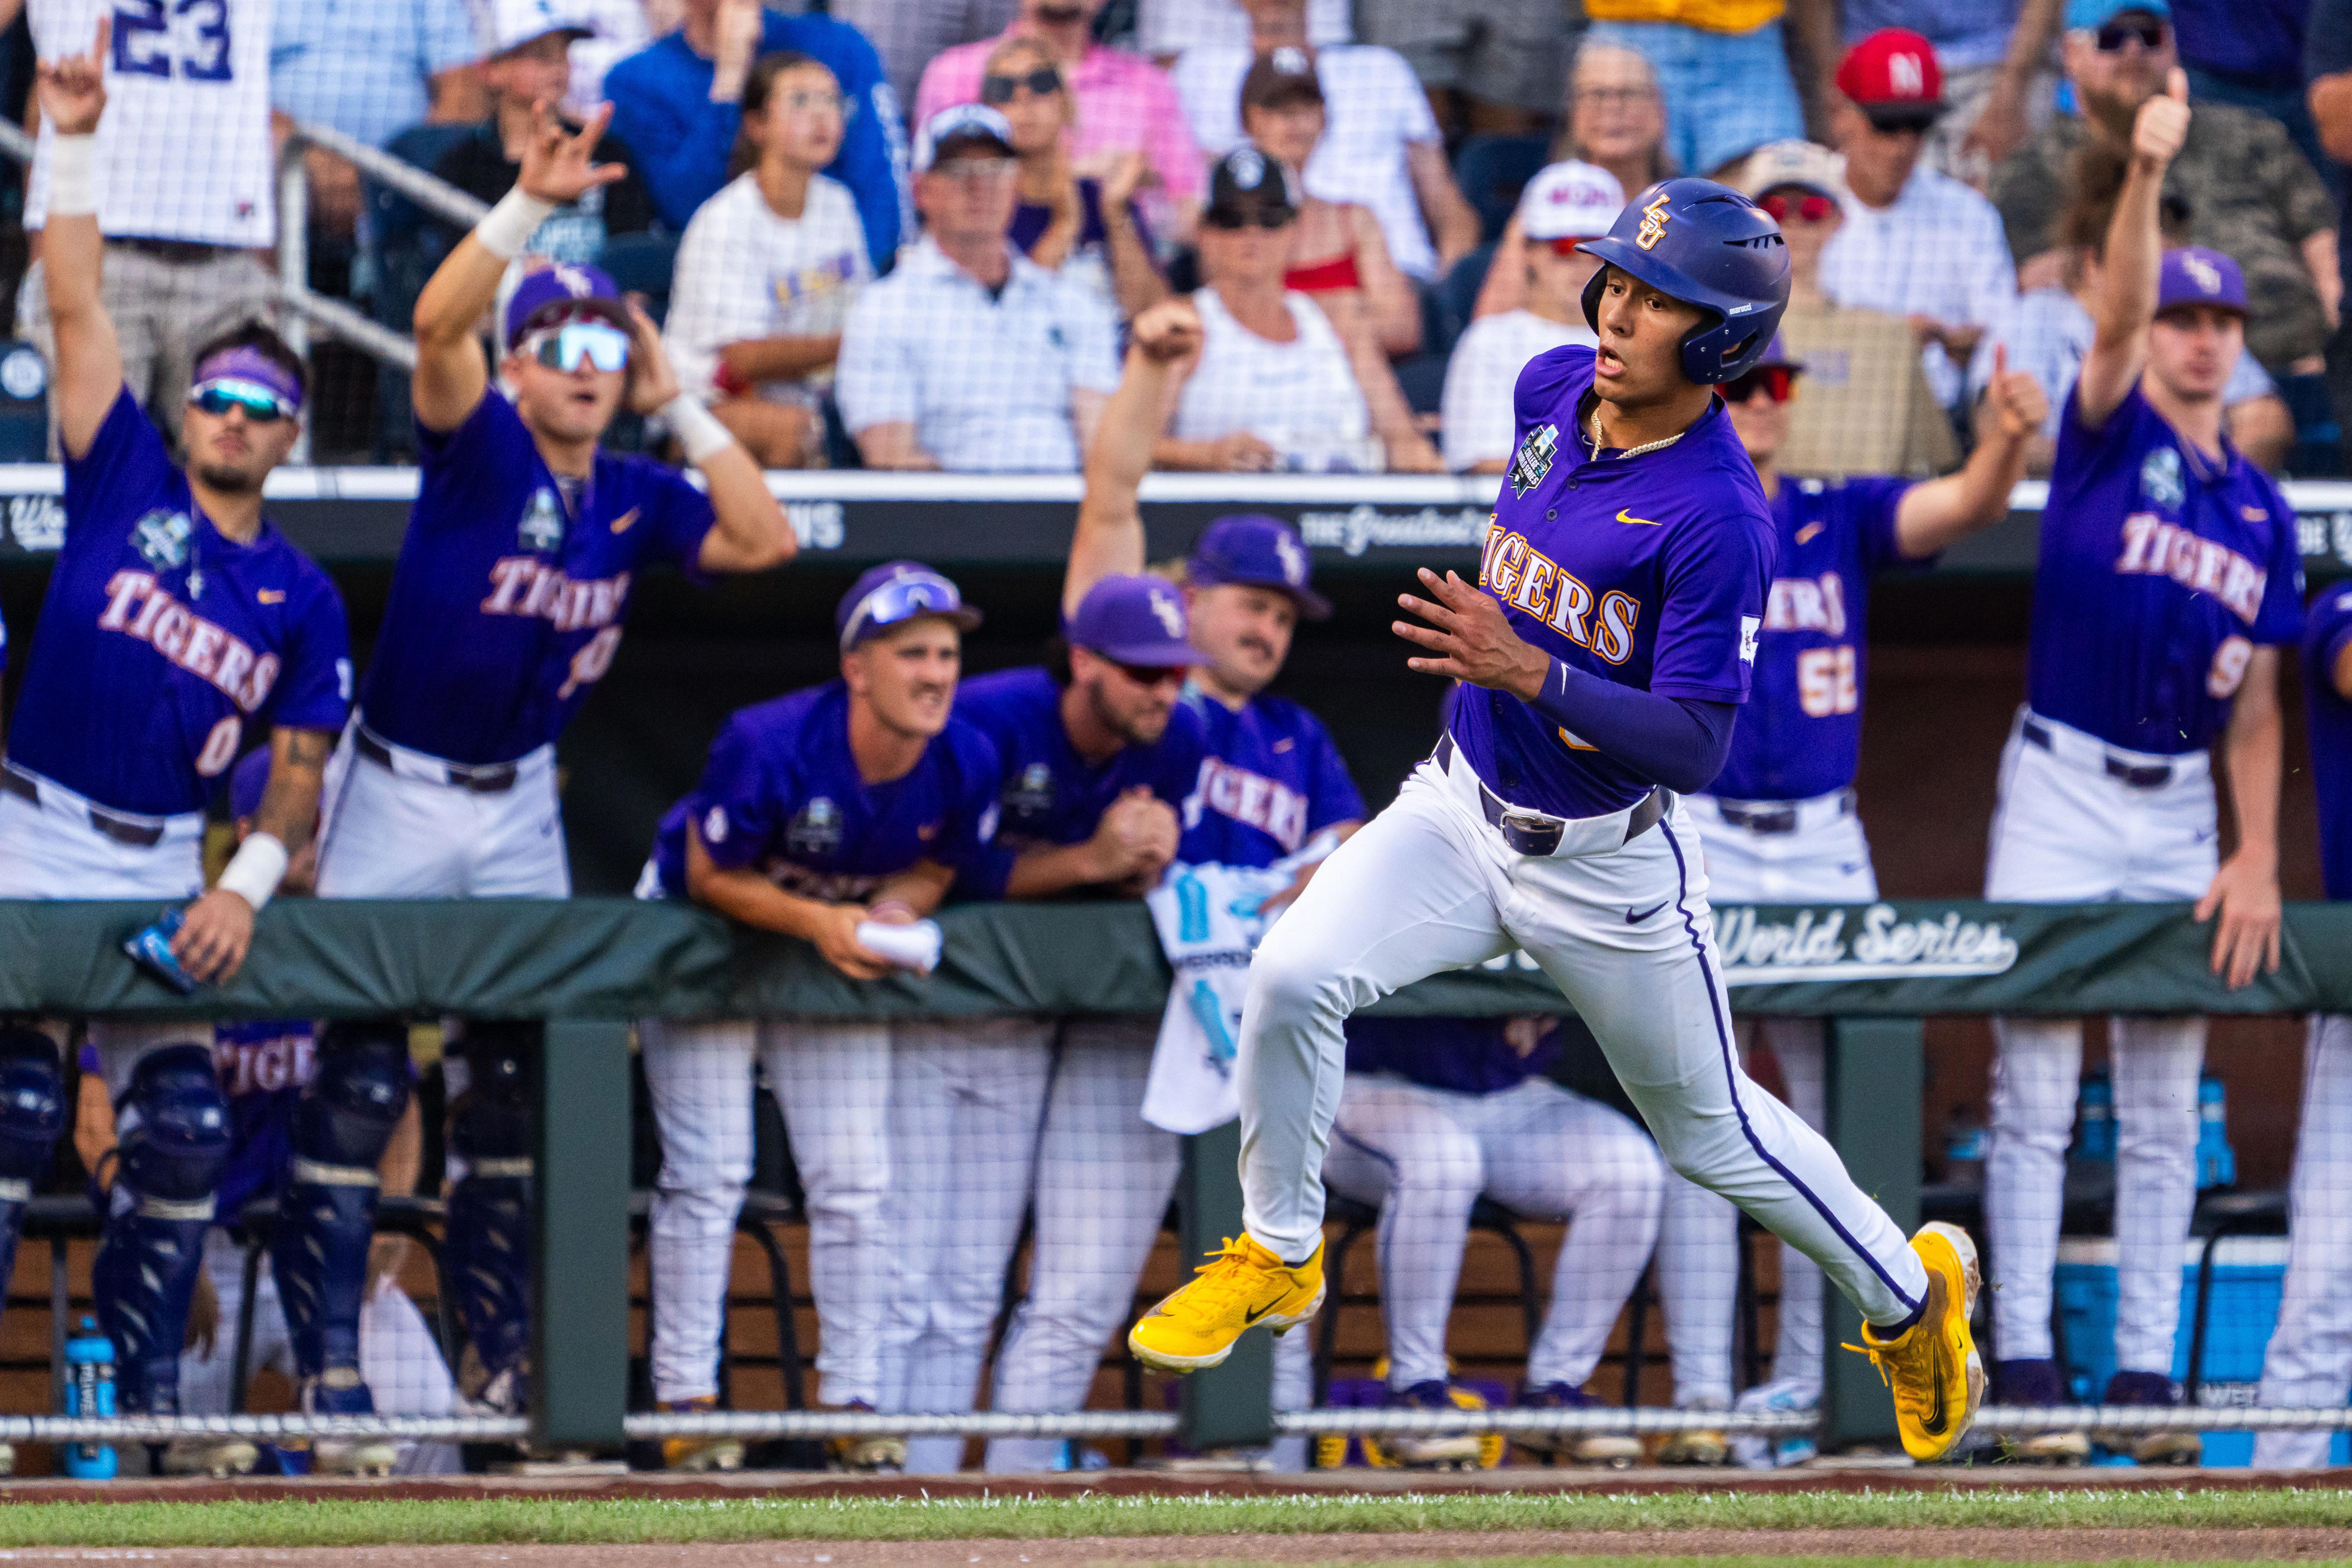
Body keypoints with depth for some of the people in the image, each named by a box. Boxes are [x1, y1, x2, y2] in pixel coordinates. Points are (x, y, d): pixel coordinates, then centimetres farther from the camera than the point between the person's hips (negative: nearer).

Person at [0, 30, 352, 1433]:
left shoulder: (302, 600, 8)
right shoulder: (125, 480, 3)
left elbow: (303, 768, 7)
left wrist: (250, 884, -10)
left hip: (165, 870, 3)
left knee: (183, 1129, 0)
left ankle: (144, 1388, 12)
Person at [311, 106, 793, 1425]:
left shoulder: (637, 499, 3)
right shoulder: (480, 448, -11)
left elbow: (765, 539, -6)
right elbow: (441, 324, -27)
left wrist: (679, 402, -4)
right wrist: (534, 204, -36)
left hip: (519, 807, 5)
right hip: (397, 791, -5)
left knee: (511, 1092, 7)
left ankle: (501, 1357, 11)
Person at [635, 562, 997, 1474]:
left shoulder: (966, 765, -19)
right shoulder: (769, 748, -34)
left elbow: (934, 869, -1)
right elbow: (709, 876, -21)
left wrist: (894, 913, -23)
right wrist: (814, 920, -34)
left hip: (843, 943, 4)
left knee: (856, 1181, -1)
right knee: (709, 1171, -8)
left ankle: (853, 1402, 5)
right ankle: (685, 1402, -4)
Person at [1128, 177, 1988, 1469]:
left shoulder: (1718, 518, -26)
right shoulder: (1552, 391, -5)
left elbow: (1697, 746, -28)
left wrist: (1530, 672, -38)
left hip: (1608, 865, -5)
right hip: (1462, 809, 5)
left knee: (1709, 1132, 12)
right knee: (1292, 977, -17)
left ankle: (1909, 1291, 37)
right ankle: (1276, 1262, 3)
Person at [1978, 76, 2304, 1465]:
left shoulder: (2263, 511, 9)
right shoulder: (2111, 436, -2)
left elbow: (2256, 706, 9)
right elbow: (2115, 319, -23)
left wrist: (2258, 859, -1)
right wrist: (2146, 175, -39)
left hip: (2180, 811, 4)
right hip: (2061, 789, -4)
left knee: (2164, 1110, 6)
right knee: (2036, 1090, -4)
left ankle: (2148, 1367, 9)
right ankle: (2023, 1354, -2)